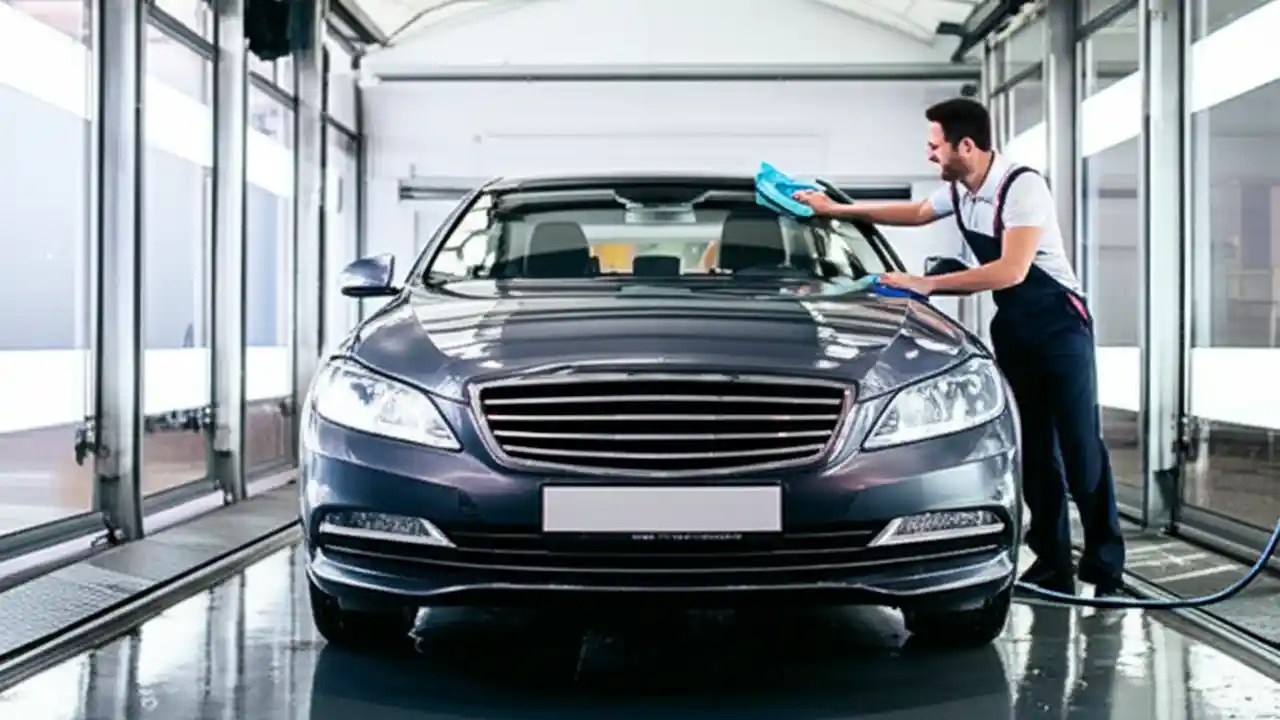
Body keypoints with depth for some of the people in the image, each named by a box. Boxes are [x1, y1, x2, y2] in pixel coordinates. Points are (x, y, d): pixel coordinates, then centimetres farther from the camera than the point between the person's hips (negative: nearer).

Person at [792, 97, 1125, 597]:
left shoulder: (1022, 186, -21)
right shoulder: (958, 190, 3)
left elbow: (1011, 271, -26)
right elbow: (914, 213, 22)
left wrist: (927, 284, -23)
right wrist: (835, 209, 22)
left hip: (1059, 326, -7)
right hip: (1013, 329, 7)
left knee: (1082, 450, -8)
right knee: (1033, 449, 4)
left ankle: (1105, 571, -4)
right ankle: (1053, 564, 8)